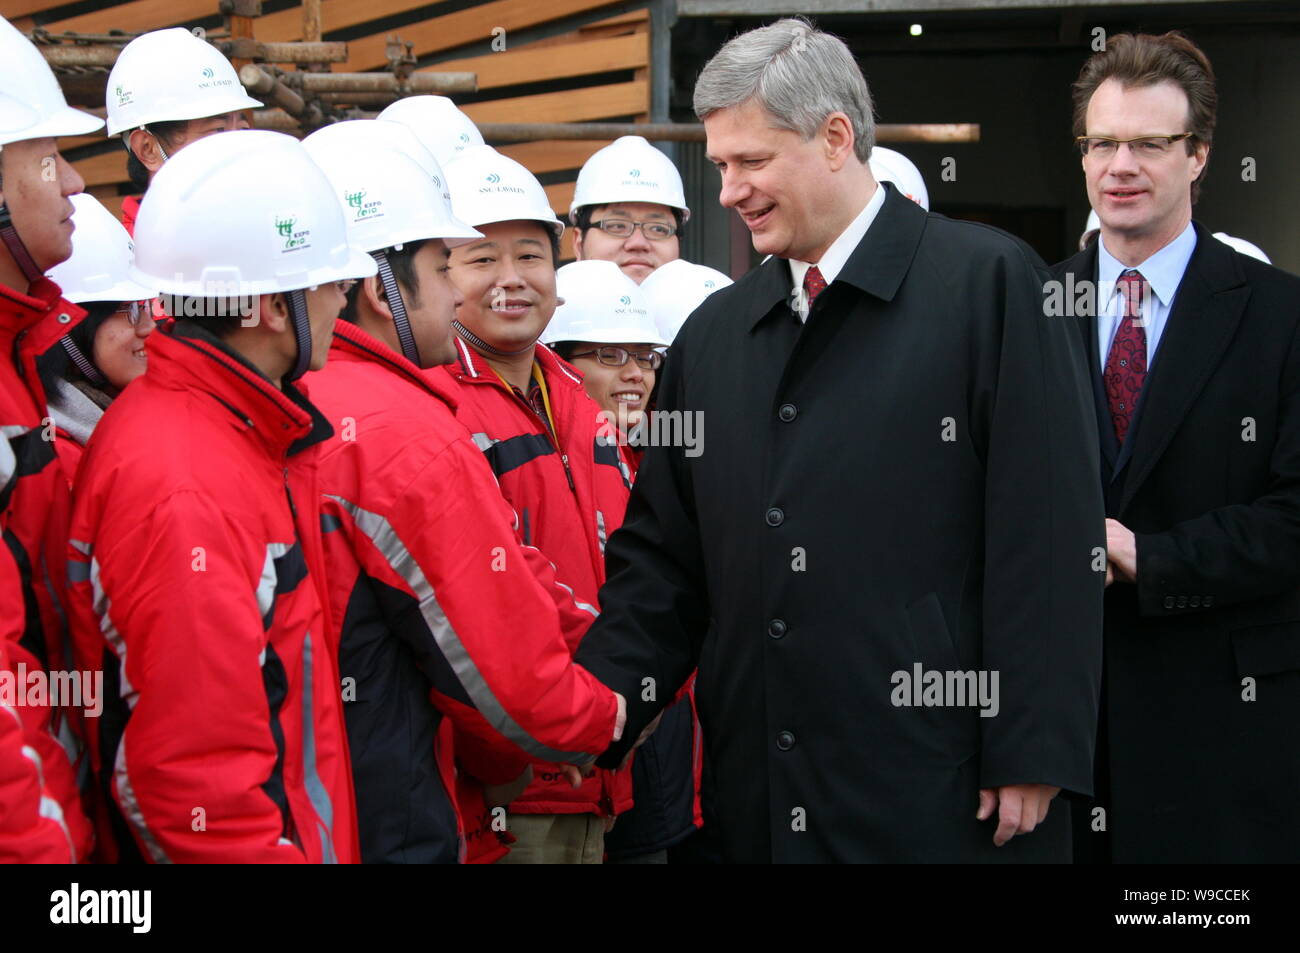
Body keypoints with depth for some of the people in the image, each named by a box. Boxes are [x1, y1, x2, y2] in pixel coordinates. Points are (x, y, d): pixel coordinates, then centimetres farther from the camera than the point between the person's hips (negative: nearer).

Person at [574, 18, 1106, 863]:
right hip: (762, 794, 5)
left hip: (944, 793, -5)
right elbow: (663, 556, 14)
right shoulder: (713, 333, 12)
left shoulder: (989, 282, -4)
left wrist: (1033, 756, -12)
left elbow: (1051, 538, -8)